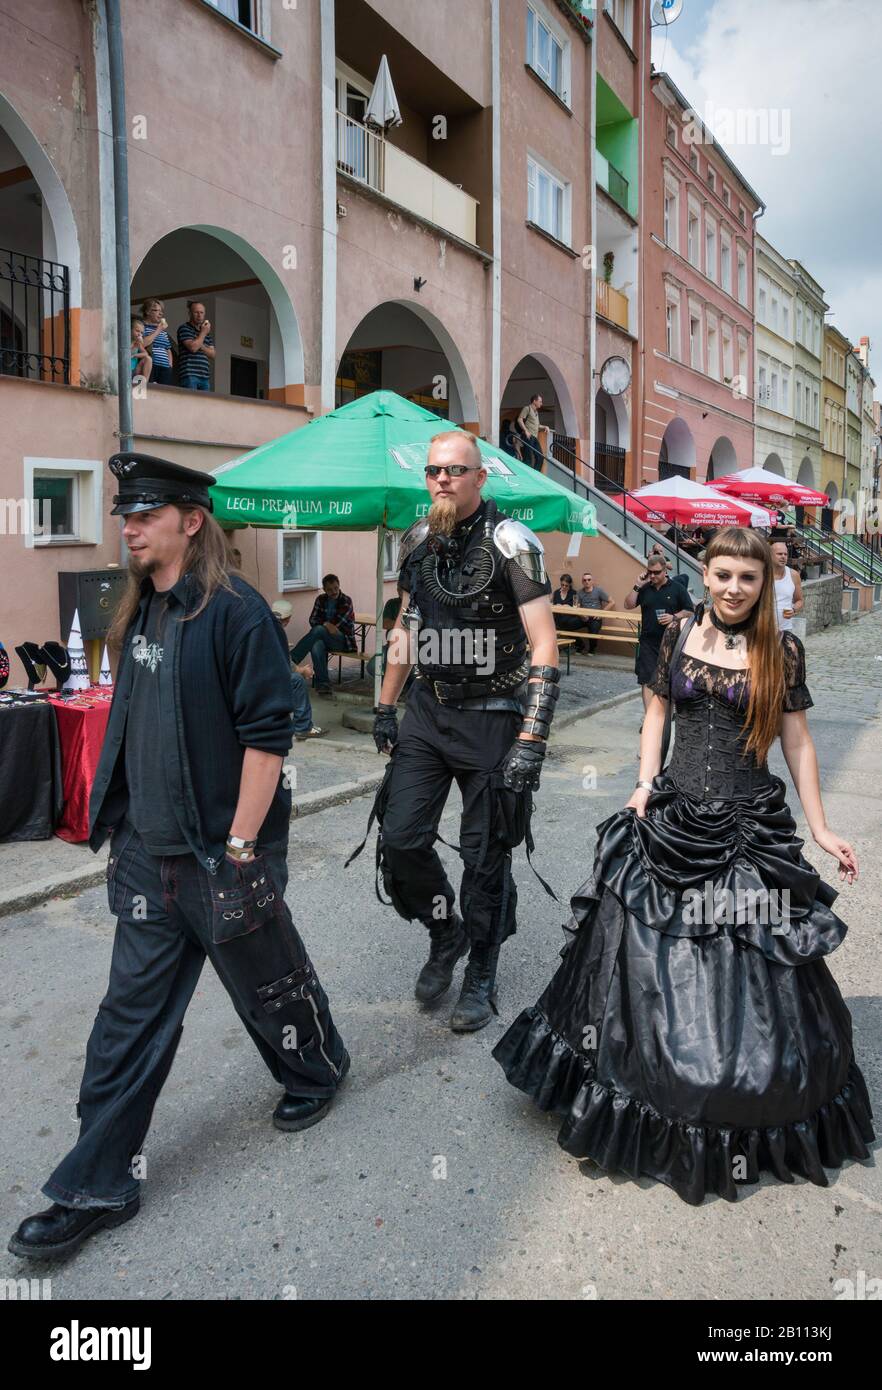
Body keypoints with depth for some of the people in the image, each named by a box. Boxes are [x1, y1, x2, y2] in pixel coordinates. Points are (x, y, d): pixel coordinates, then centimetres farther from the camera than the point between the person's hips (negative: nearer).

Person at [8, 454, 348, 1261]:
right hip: (146, 853, 7)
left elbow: (266, 734, -18)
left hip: (219, 852, -7)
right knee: (132, 1012, 11)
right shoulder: (142, 614, 8)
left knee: (269, 981, 14)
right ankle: (99, 1185, 23)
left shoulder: (235, 612, -16)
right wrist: (121, 831, 16)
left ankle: (318, 1073, 44)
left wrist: (241, 846, -19)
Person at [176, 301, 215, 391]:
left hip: (205, 376, 6)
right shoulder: (184, 328, 3)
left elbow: (212, 355, 15)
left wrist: (201, 346, -3)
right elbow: (193, 347, -12)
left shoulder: (207, 333, 22)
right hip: (189, 375, -6)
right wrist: (203, 332, -1)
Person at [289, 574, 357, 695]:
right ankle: (323, 683, -34)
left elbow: (337, 623, -11)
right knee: (316, 647, -36)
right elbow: (312, 620, 3)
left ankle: (290, 659, -33)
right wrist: (326, 624, -14)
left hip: (342, 639, -3)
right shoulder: (321, 600, 12)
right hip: (322, 637, 3)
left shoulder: (346, 601, -1)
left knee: (318, 630, -34)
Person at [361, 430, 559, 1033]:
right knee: (400, 840, 1)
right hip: (427, 712, 5)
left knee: (485, 857, 5)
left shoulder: (511, 543, -13)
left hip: (491, 718, -5)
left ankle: (481, 977, 26)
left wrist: (531, 742, -23)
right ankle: (446, 933, 30)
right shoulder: (418, 540, 6)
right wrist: (386, 707, 16)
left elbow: (545, 647, -17)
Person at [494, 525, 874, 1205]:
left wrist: (820, 828, 0)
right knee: (650, 950, 9)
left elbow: (797, 741, 1)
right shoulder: (679, 633, 3)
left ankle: (748, 1122, 28)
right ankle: (650, 1091, 30)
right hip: (674, 813, 2)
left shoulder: (783, 650, -3)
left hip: (752, 823, -2)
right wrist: (645, 786, 0)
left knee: (745, 961, 5)